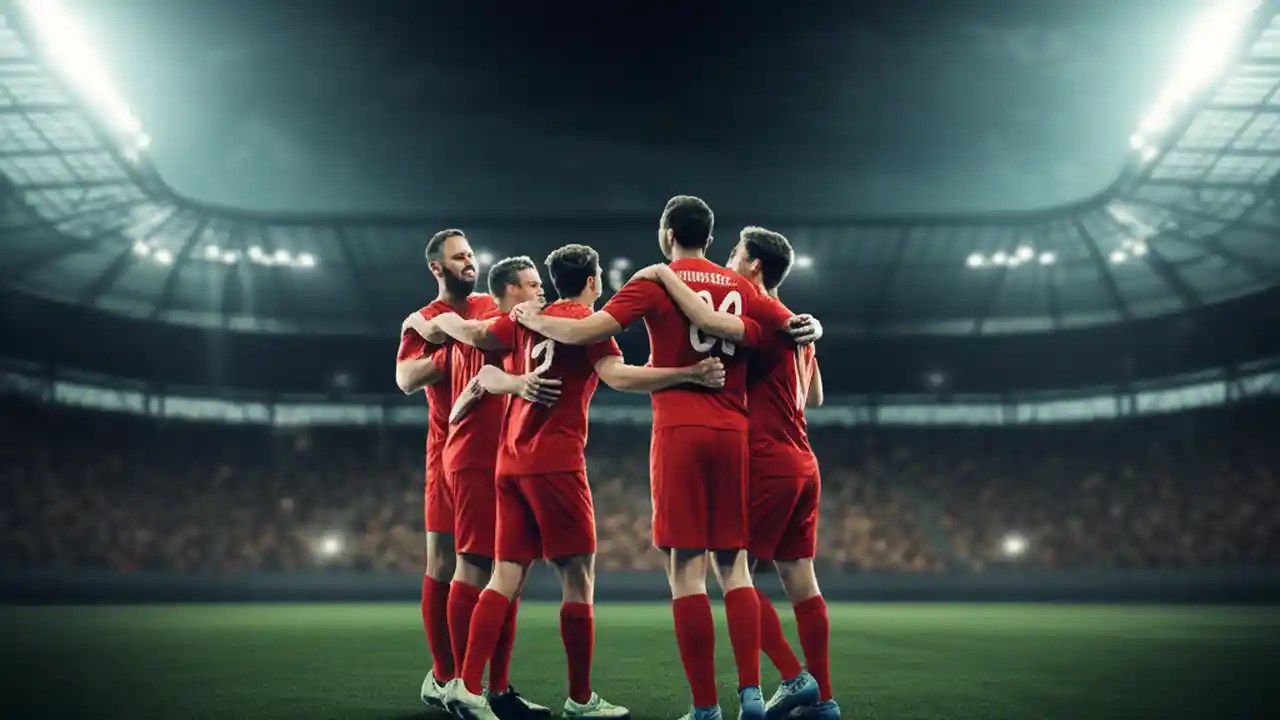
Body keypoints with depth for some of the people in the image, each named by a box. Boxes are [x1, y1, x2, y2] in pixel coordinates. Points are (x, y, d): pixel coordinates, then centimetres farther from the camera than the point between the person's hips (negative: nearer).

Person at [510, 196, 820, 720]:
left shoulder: (656, 281, -1)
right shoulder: (739, 287, 11)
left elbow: (588, 330, -8)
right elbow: (800, 328, 12)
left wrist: (536, 320, 8)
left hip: (680, 431, -4)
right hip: (733, 434, 4)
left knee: (686, 569, -2)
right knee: (733, 566, 11)